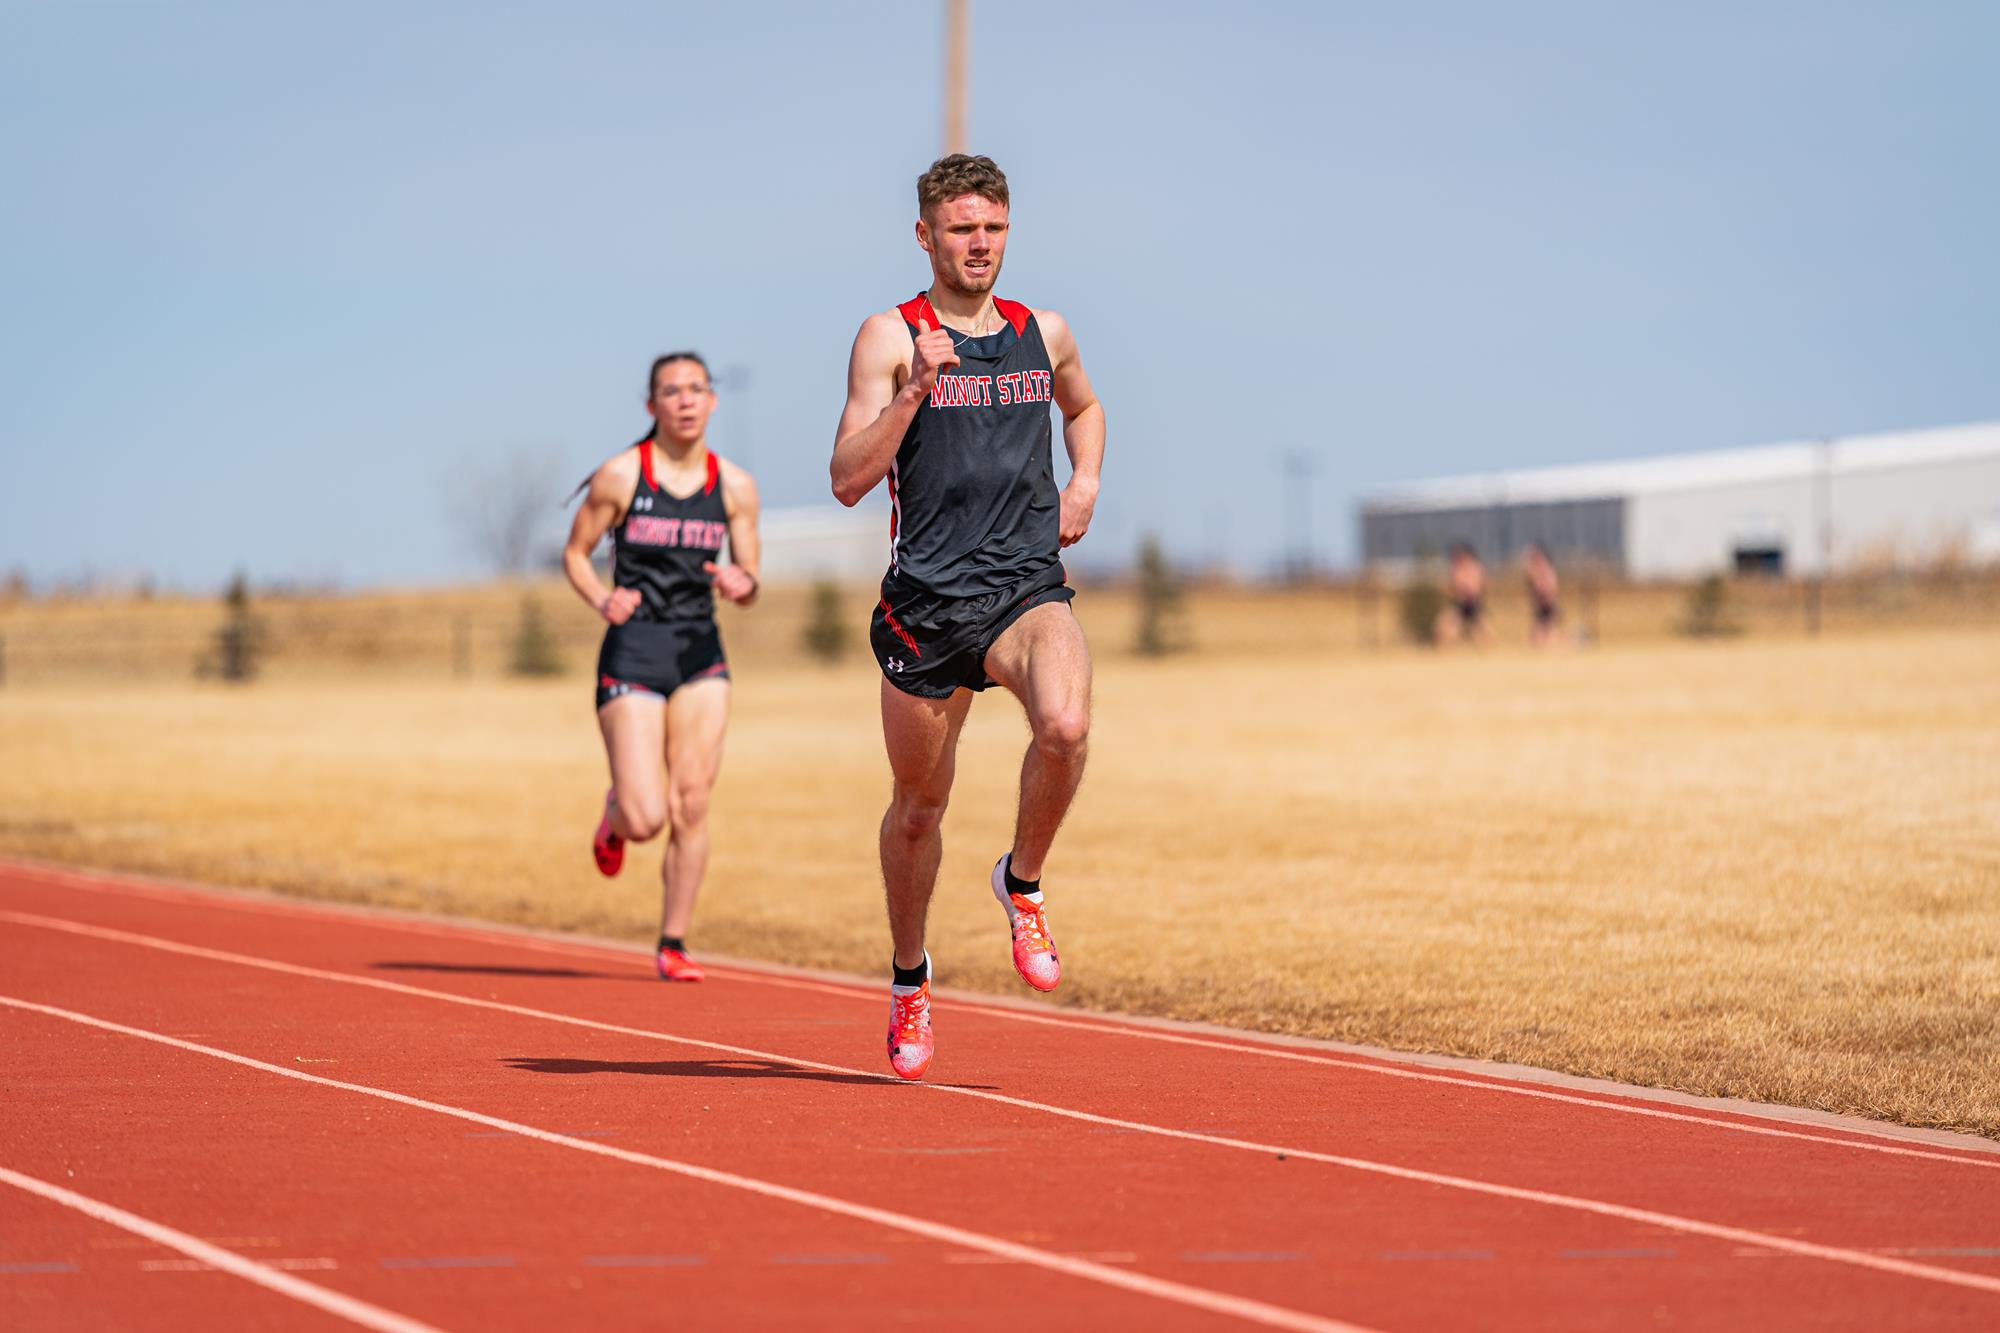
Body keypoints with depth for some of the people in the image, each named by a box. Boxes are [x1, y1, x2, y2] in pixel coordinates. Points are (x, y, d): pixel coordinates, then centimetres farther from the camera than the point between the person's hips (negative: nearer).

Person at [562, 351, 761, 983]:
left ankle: (673, 944, 11)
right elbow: (575, 552, 4)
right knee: (647, 820, -10)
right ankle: (615, 814, 28)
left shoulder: (735, 487, 3)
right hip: (633, 652, -3)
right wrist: (602, 599, -15)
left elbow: (749, 582, 8)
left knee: (691, 807, -3)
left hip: (700, 654, 3)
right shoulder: (620, 475, -6)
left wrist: (742, 586, -16)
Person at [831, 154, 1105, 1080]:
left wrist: (1083, 485, 15)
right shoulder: (891, 338, -1)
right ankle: (909, 979, 32)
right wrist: (917, 389, -20)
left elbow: (1083, 407, 34)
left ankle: (1022, 883, -2)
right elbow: (848, 480, -9)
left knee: (1065, 725, -29)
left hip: (1028, 586, 2)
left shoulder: (1044, 334, 11)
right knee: (918, 804, 9)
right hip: (926, 599, -1)